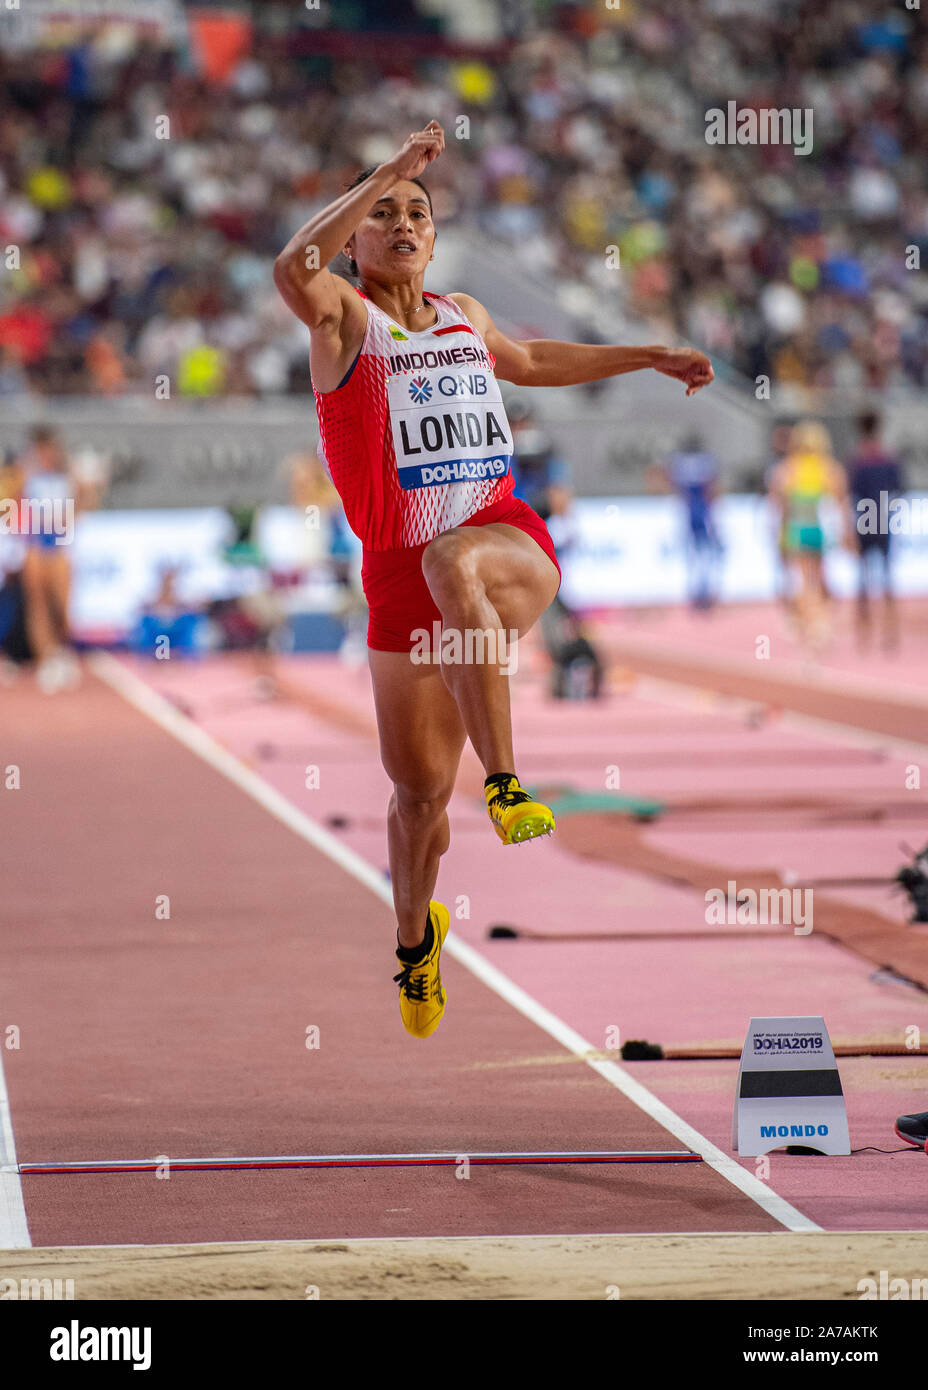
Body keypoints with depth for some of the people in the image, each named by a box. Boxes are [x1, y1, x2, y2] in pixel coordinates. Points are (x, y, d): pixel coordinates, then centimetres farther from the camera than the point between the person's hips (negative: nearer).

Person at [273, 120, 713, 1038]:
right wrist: (386, 171, -24)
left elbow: (531, 361, 38)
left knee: (452, 563, -39)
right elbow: (293, 270, -24)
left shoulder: (462, 315, 15)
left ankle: (505, 783, -44)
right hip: (400, 575, -1)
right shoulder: (344, 315, 1)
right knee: (417, 789, 7)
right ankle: (414, 936, 38)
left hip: (508, 544, 1)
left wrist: (650, 358, 40)